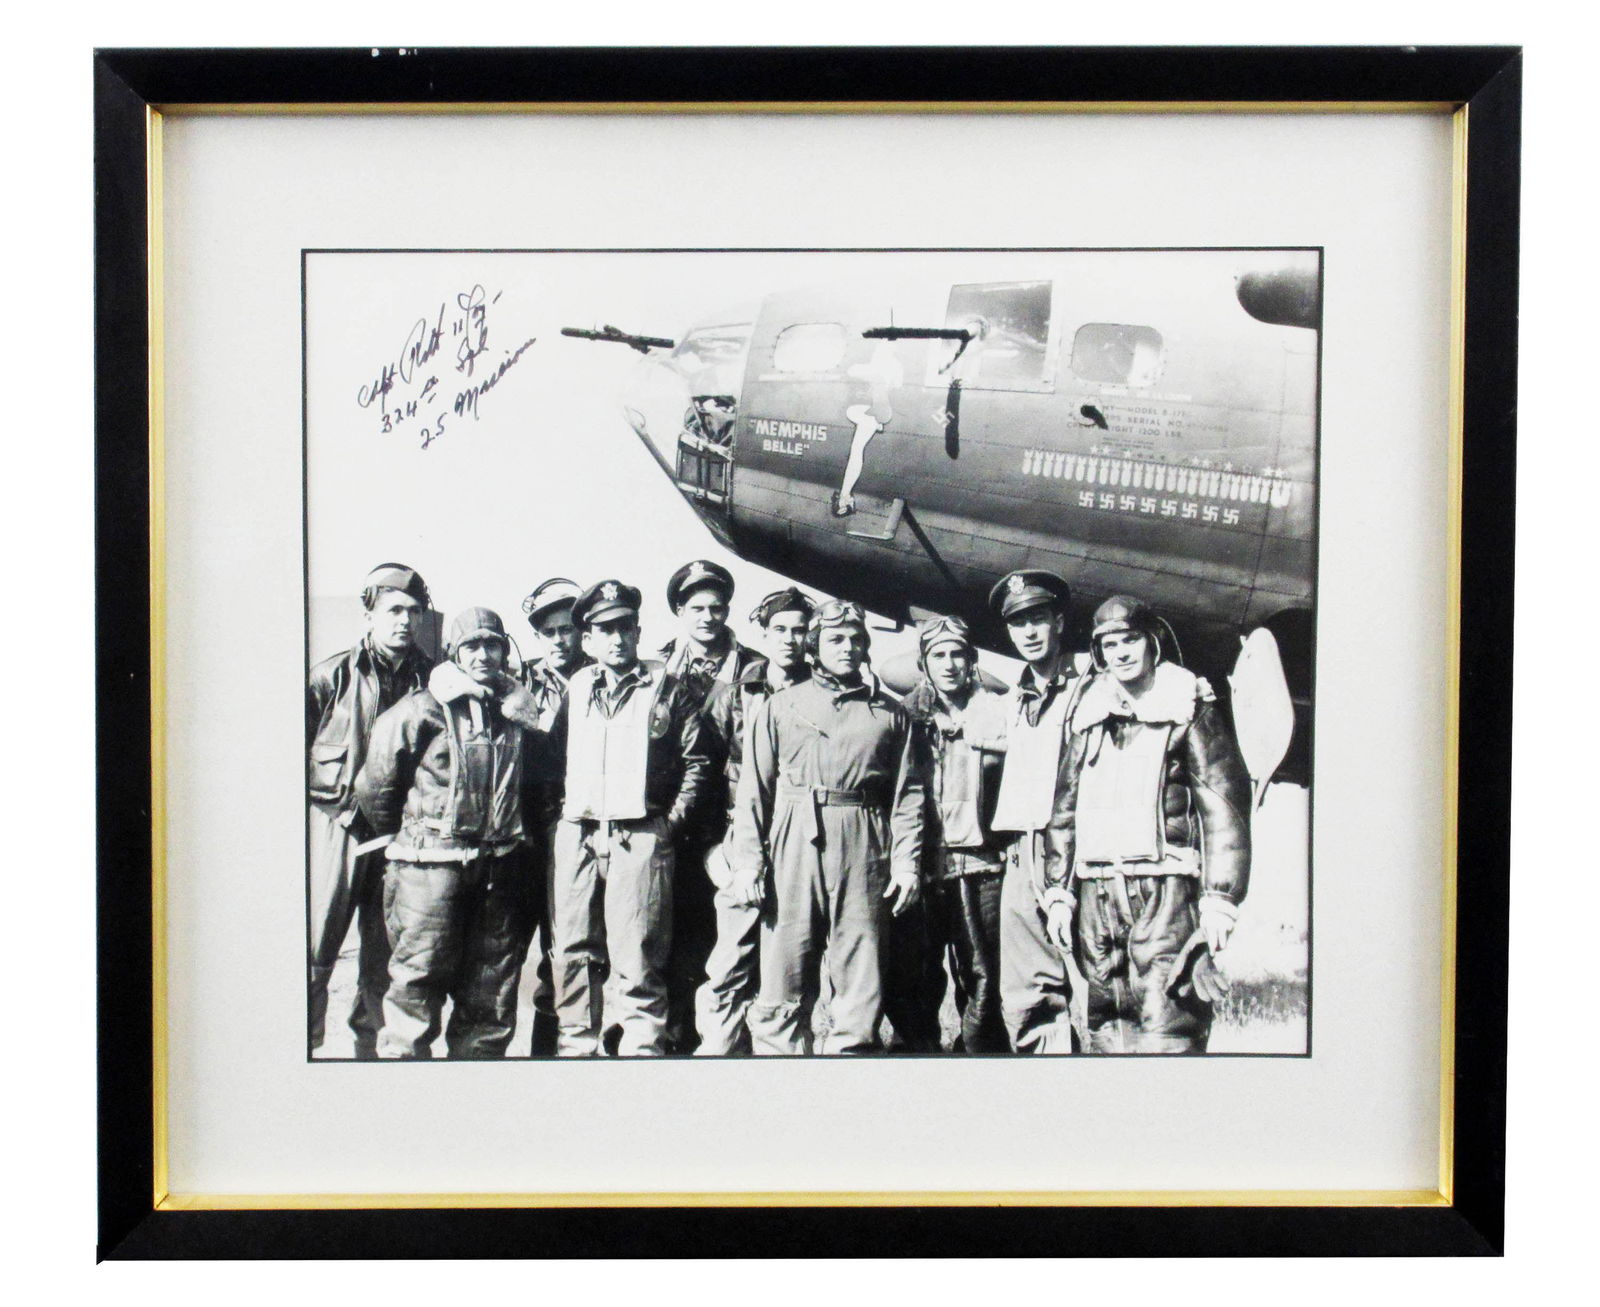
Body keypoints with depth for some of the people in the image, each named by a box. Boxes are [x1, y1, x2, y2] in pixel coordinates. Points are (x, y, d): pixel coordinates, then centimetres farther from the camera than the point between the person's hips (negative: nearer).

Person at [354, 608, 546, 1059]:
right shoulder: (420, 711, -5)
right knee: (418, 982, -3)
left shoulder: (518, 710, 9)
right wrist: (405, 836, 12)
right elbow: (376, 785, 2)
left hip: (499, 866, 5)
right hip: (432, 864, -4)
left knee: (492, 992, 11)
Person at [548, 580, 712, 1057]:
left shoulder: (669, 689, 6)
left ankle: (642, 1048, 1)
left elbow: (696, 761, 4)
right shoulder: (576, 688, 16)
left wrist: (671, 821, -3)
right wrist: (558, 811, 7)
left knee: (637, 959, -6)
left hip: (640, 836, -4)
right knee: (573, 953, 7)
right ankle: (575, 1045, 17)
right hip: (575, 836, 4)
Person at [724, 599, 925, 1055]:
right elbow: (753, 789, 8)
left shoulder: (889, 713, 15)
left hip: (864, 851, 1)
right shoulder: (779, 707, 13)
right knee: (783, 989, -1)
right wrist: (747, 861, -2)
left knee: (861, 990, 0)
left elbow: (908, 794, 10)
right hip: (793, 849, 0)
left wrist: (906, 862, -1)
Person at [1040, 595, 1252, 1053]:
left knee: (1167, 1031, -13)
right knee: (1105, 1028, 8)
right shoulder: (1090, 717, 18)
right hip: (1096, 894, 5)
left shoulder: (1190, 710, 4)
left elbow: (1224, 803, -3)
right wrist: (1059, 891, 12)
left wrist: (1219, 898, -11)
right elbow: (1067, 809, 20)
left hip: (1164, 891, -5)